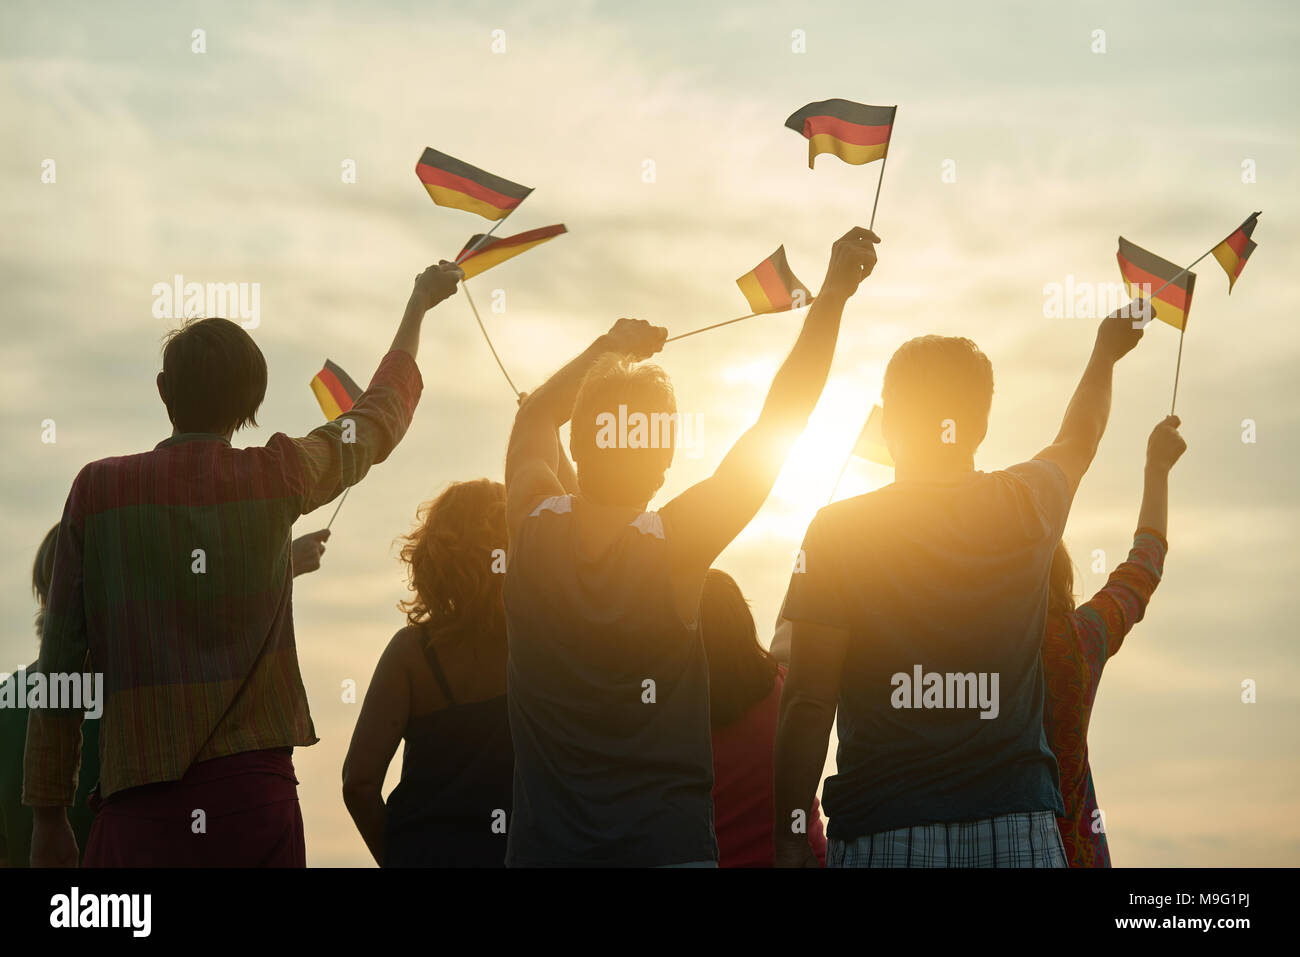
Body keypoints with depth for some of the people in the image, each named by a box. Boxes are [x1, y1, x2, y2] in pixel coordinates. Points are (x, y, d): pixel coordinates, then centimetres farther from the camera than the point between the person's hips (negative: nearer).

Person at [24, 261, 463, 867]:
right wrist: (419, 306, 40)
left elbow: (60, 664, 4)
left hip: (140, 802, -1)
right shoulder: (277, 478, 4)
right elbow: (382, 415, 24)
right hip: (255, 791, 1)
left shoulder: (97, 491, 2)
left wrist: (48, 814, 10)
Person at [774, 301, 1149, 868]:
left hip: (879, 832, -2)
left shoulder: (838, 531, -2)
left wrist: (790, 835, 2)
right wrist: (1106, 352, 50)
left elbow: (808, 701, -5)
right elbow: (1078, 441, 31)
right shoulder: (1025, 509, 6)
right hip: (1015, 830, 2)